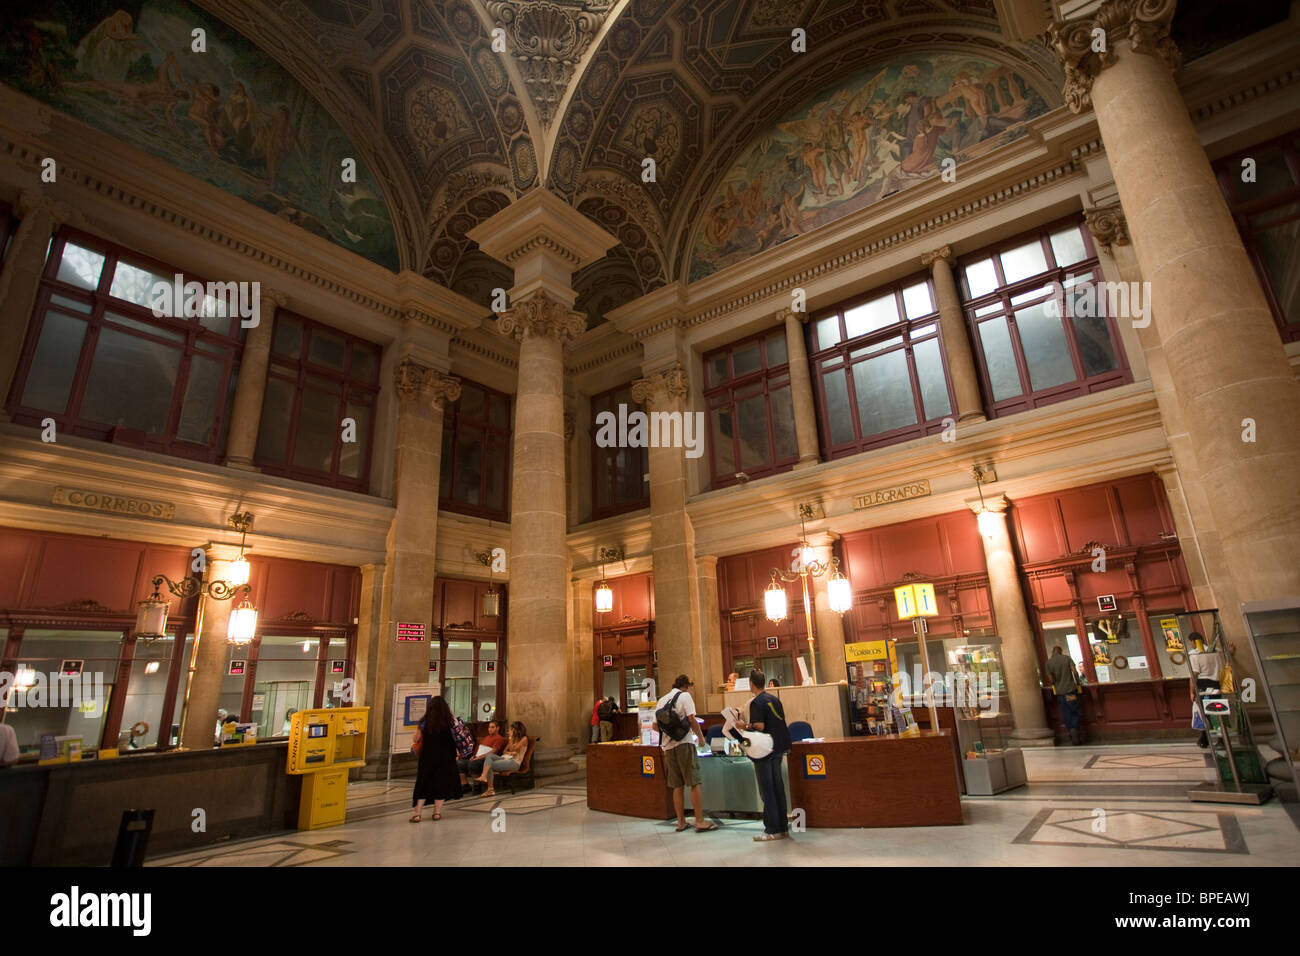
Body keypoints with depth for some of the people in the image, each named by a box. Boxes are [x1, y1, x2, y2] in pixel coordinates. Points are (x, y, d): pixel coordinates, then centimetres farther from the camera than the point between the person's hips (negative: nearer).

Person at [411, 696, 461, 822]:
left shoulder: (425, 722, -7)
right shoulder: (449, 722, -10)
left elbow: (417, 740, 2)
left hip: (427, 757, 1)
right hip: (445, 757, -1)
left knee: (424, 783, 12)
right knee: (442, 783, 12)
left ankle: (418, 812, 5)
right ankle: (437, 812, 13)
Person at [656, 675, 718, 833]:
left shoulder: (661, 700, 16)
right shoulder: (685, 696, -1)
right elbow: (692, 720, -9)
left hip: (668, 746, 6)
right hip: (684, 744, -6)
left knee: (677, 786, 11)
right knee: (694, 784, -2)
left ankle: (680, 822, 15)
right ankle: (700, 821, -1)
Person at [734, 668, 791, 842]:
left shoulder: (756, 703, -15)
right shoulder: (775, 699, 9)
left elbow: (759, 726, -23)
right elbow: (779, 721, 14)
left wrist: (745, 726, -6)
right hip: (778, 747, 8)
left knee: (767, 790, 0)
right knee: (778, 787, 14)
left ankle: (773, 830, 4)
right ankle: (783, 827, 20)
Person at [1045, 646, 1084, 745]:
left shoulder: (1049, 662, -1)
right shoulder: (1067, 658, -2)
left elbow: (1051, 679, -3)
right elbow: (1075, 672, -10)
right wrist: (1077, 682, 7)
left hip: (1059, 692, 1)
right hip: (1071, 690, -1)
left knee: (1067, 715, 8)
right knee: (1076, 712, 10)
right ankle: (1074, 728, -11)